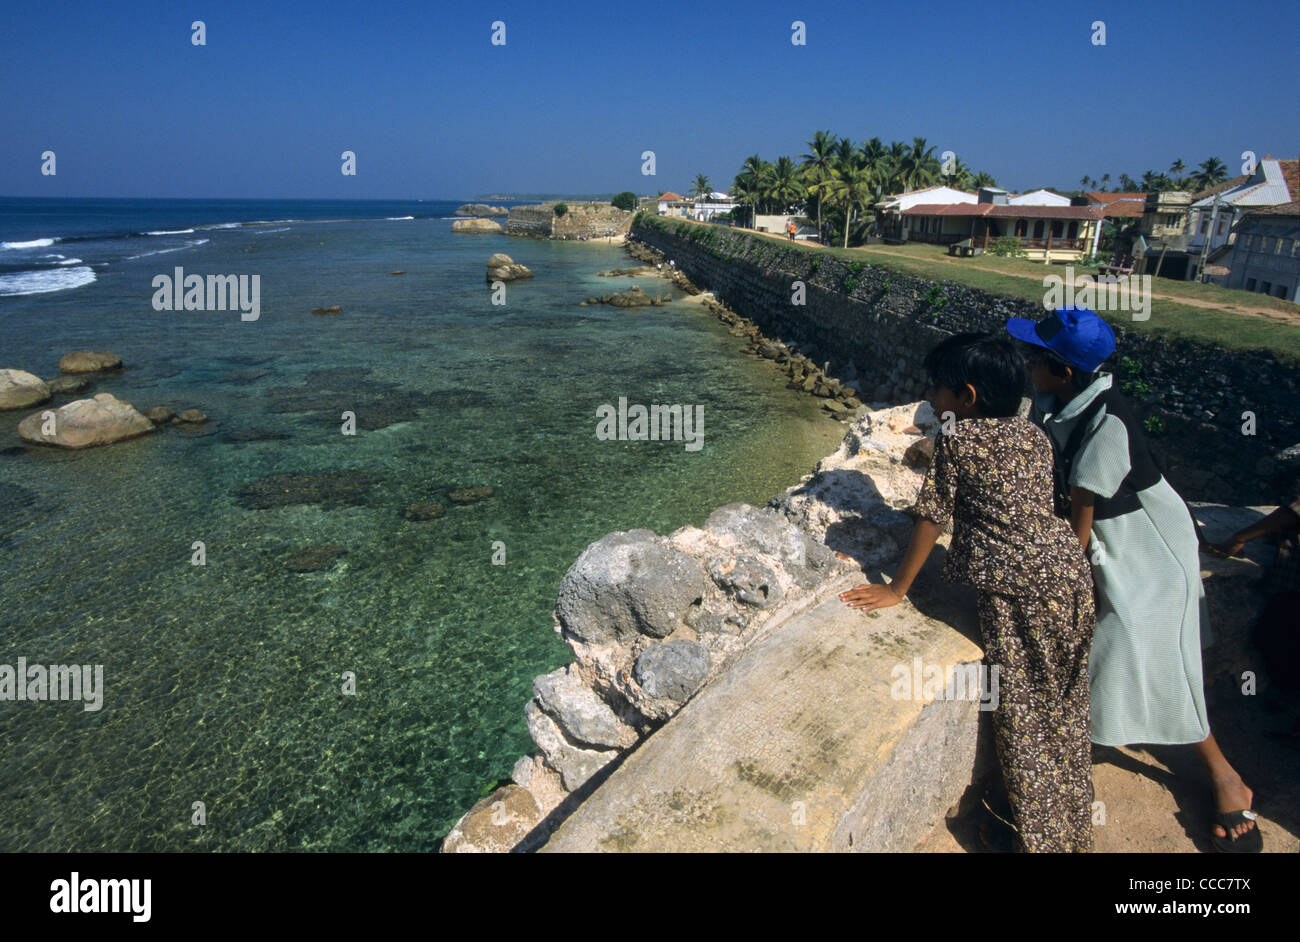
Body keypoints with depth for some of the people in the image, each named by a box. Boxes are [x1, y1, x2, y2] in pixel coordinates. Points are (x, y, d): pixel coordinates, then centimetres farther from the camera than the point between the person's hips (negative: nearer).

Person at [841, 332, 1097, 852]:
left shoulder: (956, 439, -9)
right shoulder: (1034, 435, 10)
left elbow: (931, 518, -6)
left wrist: (896, 590, 3)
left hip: (1018, 590, -7)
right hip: (1072, 574, 8)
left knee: (1023, 720, 9)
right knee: (1065, 713, 22)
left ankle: (1040, 837, 24)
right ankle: (1073, 831, 39)